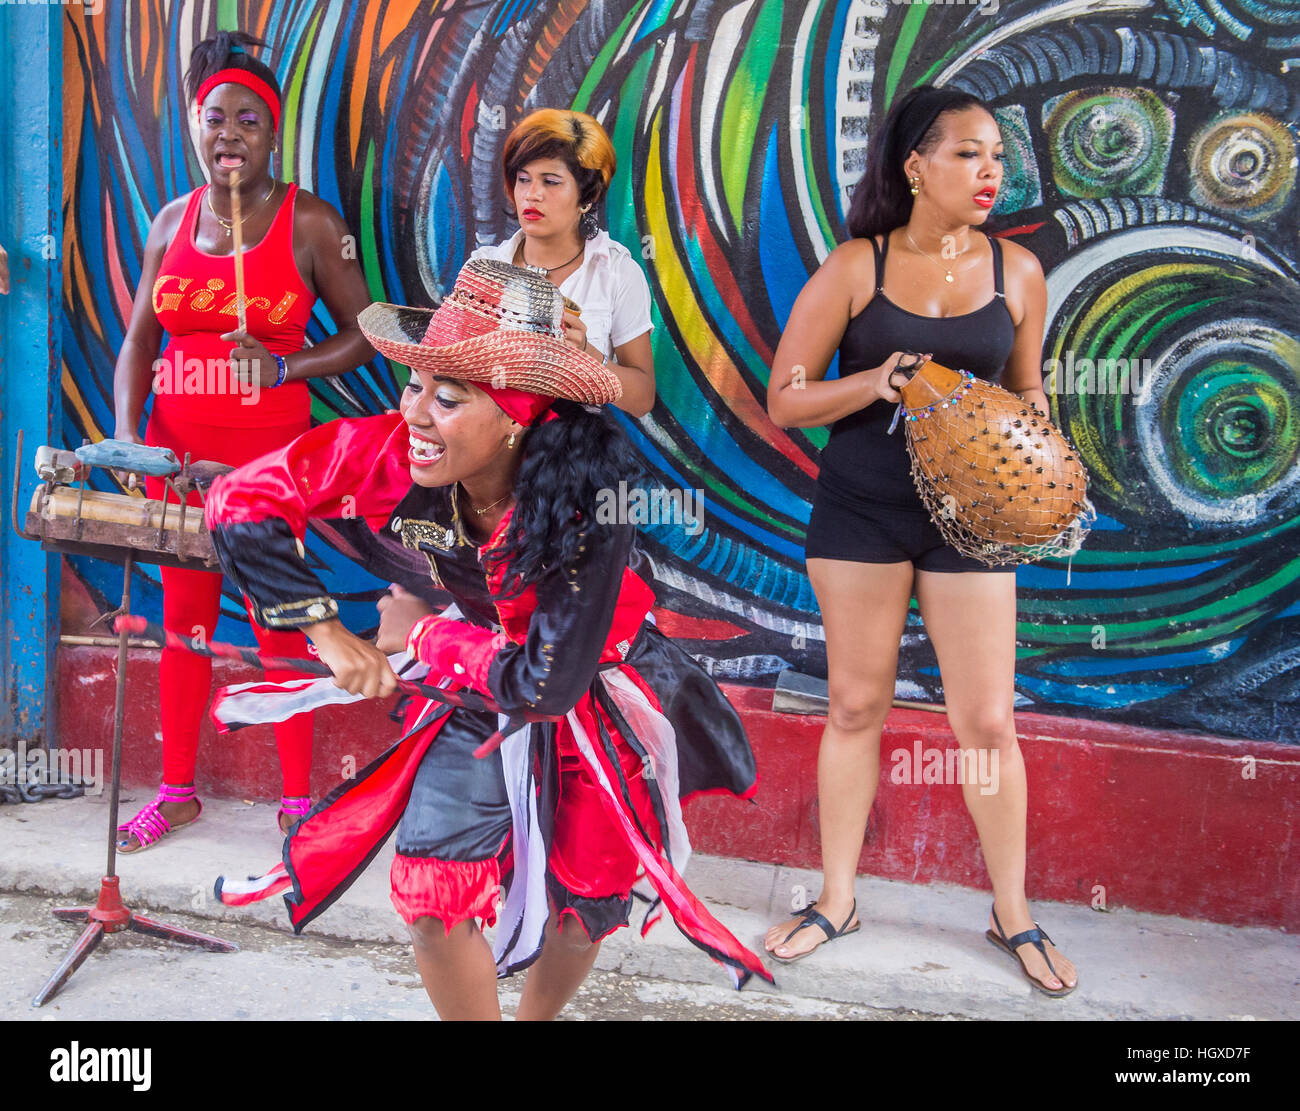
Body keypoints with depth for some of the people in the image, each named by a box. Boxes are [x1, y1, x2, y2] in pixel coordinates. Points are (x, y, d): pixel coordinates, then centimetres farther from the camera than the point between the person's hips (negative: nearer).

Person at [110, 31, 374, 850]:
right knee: (185, 614, 11)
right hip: (178, 445, 4)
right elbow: (140, 338, 9)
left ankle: (299, 801, 10)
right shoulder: (174, 222, 9)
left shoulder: (310, 223, -3)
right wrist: (126, 431, -5)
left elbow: (363, 333, -1)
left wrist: (283, 368, -15)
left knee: (278, 619, -1)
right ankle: (177, 791, 23)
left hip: (271, 449, -4)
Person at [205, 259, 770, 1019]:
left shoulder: (585, 500, -37)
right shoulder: (394, 452, -27)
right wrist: (330, 636, -23)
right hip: (485, 682, 3)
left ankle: (539, 1013, 47)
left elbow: (548, 682, -32)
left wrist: (420, 634, -21)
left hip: (596, 693, -2)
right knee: (431, 889, -5)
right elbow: (242, 502, -21)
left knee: (586, 899, 14)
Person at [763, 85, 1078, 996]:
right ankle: (838, 900, 27)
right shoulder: (856, 267, -5)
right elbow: (785, 400, -5)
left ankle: (1013, 913, 25)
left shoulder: (1018, 272, 1)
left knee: (987, 723, 3)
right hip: (861, 509, -1)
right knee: (857, 707, 10)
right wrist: (873, 384, -22)